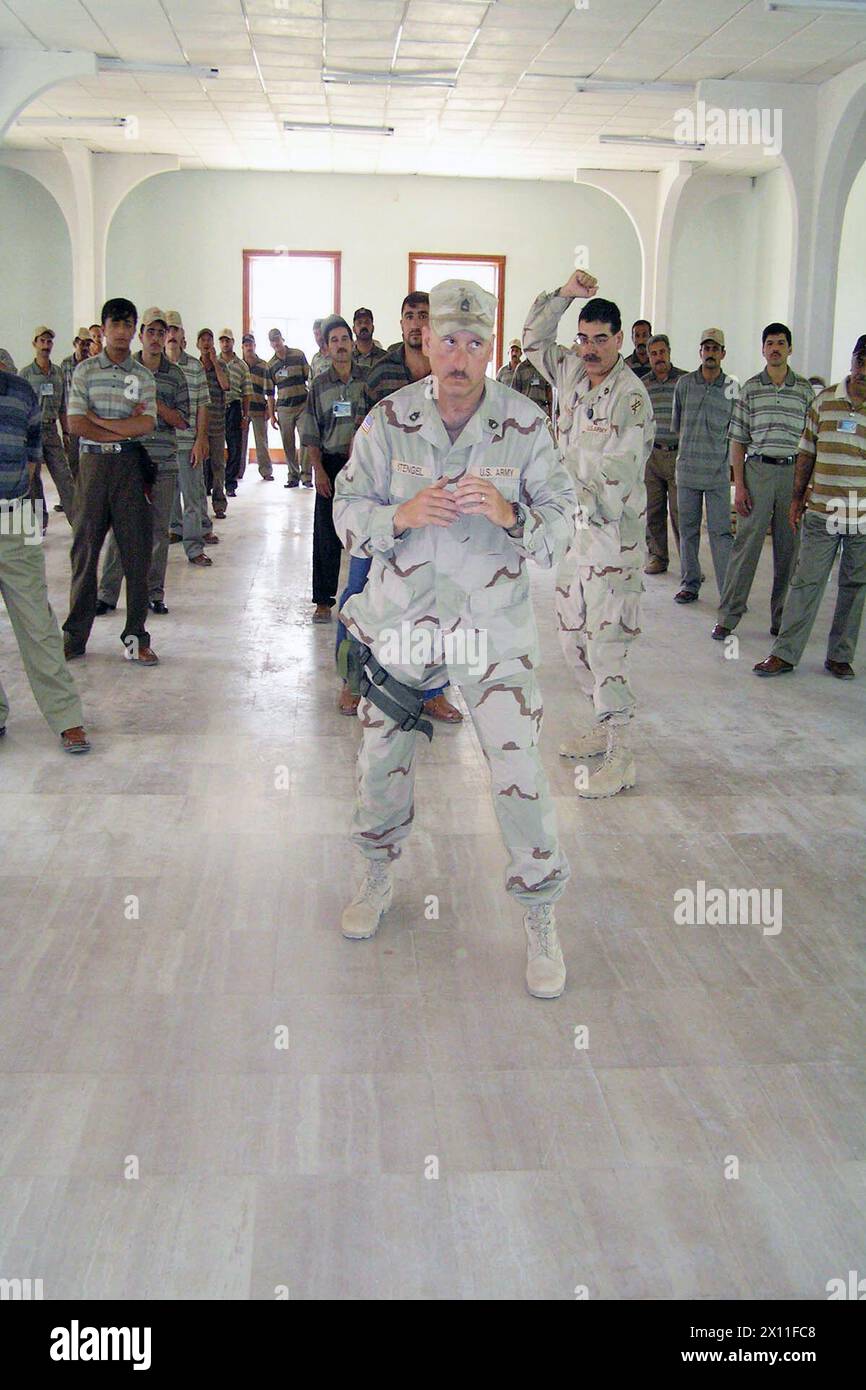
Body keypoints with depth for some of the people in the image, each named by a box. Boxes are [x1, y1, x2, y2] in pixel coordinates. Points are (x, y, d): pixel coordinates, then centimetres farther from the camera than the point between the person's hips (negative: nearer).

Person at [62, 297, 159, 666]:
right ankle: (75, 635, 12)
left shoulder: (143, 376, 8)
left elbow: (147, 424, -6)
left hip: (130, 465, 1)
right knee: (85, 548, 3)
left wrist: (99, 421, -8)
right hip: (94, 462, -1)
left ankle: (136, 636, 8)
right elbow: (76, 425, -5)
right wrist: (125, 428, -7)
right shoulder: (84, 372, 5)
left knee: (136, 549, 0)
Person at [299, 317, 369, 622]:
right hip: (330, 463, 1)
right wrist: (318, 470, -3)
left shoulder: (367, 380, 4)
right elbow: (312, 433, 5)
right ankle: (323, 601, 9)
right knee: (326, 535, 1)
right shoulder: (319, 384, 6)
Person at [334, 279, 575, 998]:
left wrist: (509, 513, -25)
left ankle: (541, 918, 12)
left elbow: (560, 521, -4)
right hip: (402, 614, 2)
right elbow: (349, 510, -1)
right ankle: (380, 875, 42)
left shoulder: (526, 425, -6)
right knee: (382, 753, 14)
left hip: (494, 621, -2)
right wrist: (402, 515, -22)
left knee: (519, 768, -6)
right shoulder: (389, 419, -3)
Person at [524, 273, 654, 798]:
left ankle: (622, 756, -4)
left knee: (605, 642, -10)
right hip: (574, 528, 8)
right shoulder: (573, 372, 10)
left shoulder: (631, 396, -12)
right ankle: (605, 725, 30)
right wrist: (565, 294, 10)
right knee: (573, 636, 14)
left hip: (614, 532, -8)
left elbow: (622, 468, -20)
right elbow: (535, 339, 22)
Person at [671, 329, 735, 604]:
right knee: (687, 529, 8)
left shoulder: (732, 388, 1)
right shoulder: (684, 383, 5)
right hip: (687, 468, 2)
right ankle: (690, 583, 18)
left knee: (721, 531, -5)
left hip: (718, 471, -2)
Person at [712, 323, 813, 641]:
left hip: (794, 472, 1)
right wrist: (739, 485, -4)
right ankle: (728, 617, 2)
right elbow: (738, 440, 4)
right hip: (758, 469, -1)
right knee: (746, 544, -3)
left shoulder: (805, 390, 7)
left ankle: (781, 619, 15)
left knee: (789, 549, 6)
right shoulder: (750, 389, 5)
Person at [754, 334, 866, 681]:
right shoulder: (824, 401, 5)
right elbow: (807, 453, 12)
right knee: (806, 583, 1)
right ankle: (785, 653, 7)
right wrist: (798, 496, 13)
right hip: (821, 512, 1)